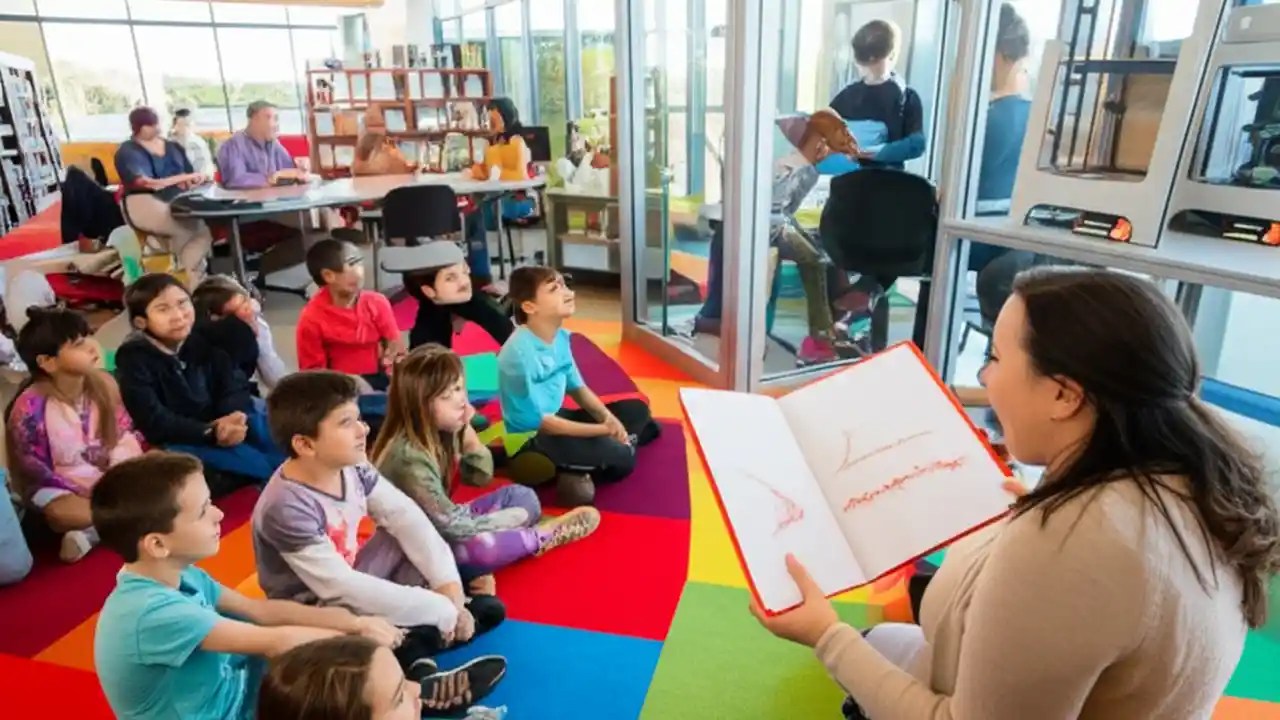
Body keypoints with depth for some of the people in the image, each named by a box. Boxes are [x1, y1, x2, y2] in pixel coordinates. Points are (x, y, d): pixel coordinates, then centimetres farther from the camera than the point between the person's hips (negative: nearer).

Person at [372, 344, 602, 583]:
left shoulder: (440, 430, -7)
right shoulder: (408, 457, -30)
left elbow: (481, 477, 1)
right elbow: (454, 527, -28)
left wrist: (467, 431, -15)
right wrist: (513, 518, -17)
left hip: (442, 525, 9)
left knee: (522, 496, 7)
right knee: (481, 547, -35)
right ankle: (542, 536, -8)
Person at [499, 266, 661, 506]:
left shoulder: (560, 336, -2)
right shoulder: (520, 353, -26)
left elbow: (577, 387, 10)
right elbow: (540, 421, -22)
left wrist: (607, 417, -9)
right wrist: (602, 430, -20)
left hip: (556, 418, 9)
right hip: (531, 440, -9)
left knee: (637, 410, 8)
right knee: (620, 458, -26)